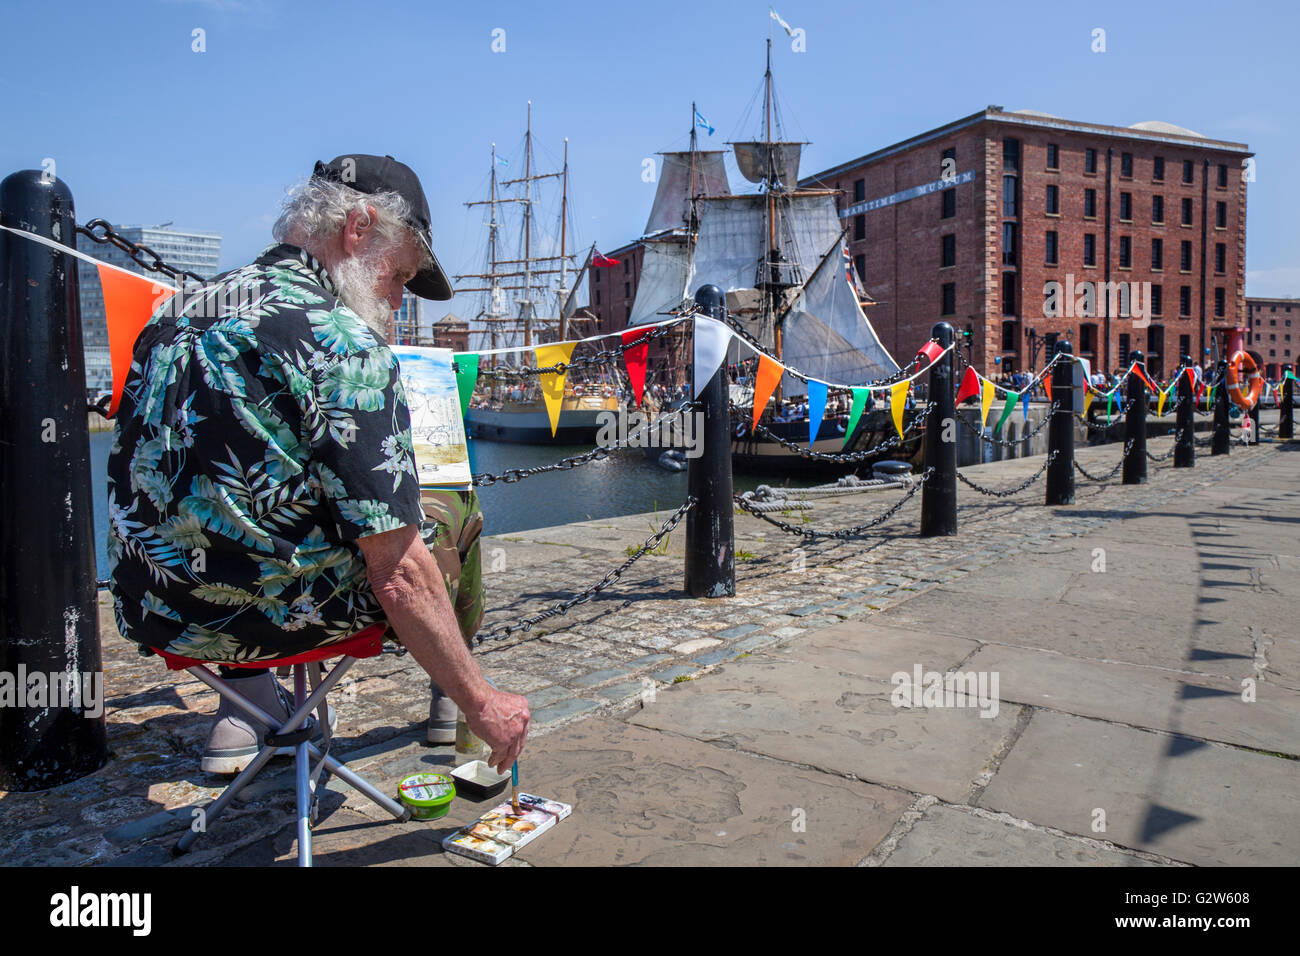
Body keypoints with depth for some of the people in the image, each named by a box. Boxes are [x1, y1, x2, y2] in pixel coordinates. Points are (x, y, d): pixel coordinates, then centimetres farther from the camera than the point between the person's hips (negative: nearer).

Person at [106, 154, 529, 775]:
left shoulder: (179, 308, 6)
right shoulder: (346, 344, -18)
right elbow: (397, 576, -21)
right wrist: (481, 702, -11)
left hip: (142, 611, 7)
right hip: (262, 614, -7)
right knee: (454, 510, 13)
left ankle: (246, 704, 28)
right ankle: (452, 698, 32)